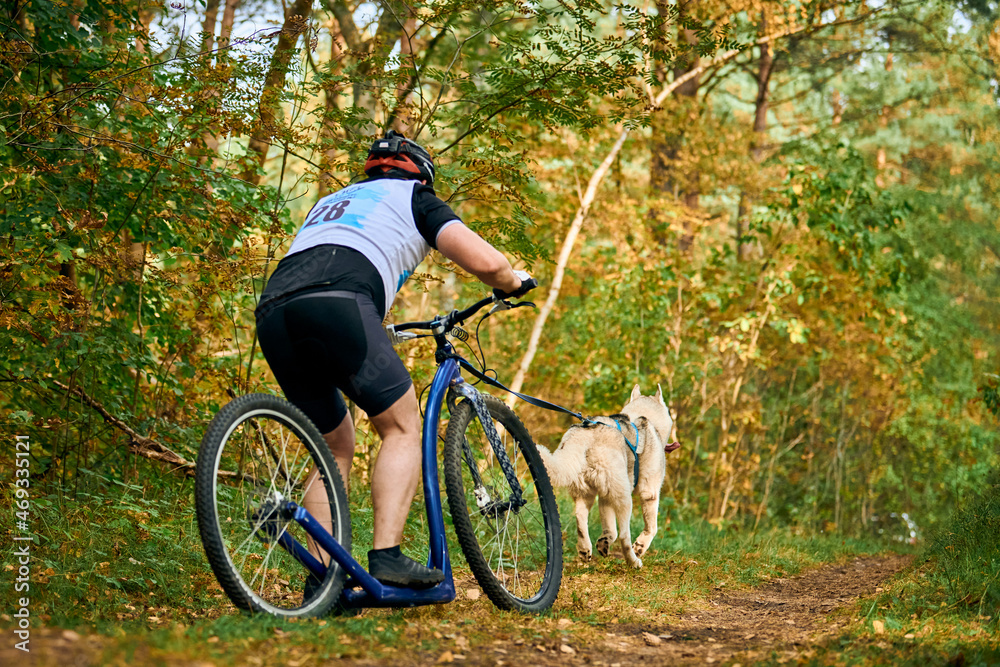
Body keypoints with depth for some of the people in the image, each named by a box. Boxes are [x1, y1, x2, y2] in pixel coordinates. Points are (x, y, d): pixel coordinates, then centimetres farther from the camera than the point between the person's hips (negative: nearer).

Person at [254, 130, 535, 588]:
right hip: (336, 304, -6)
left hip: (272, 314, 6)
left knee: (335, 449, 19)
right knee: (402, 429, 9)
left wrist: (372, 330, 59)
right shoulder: (414, 198, 24)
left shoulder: (330, 201, 41)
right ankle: (387, 557, -6)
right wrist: (514, 283, 33)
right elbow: (484, 261, 10)